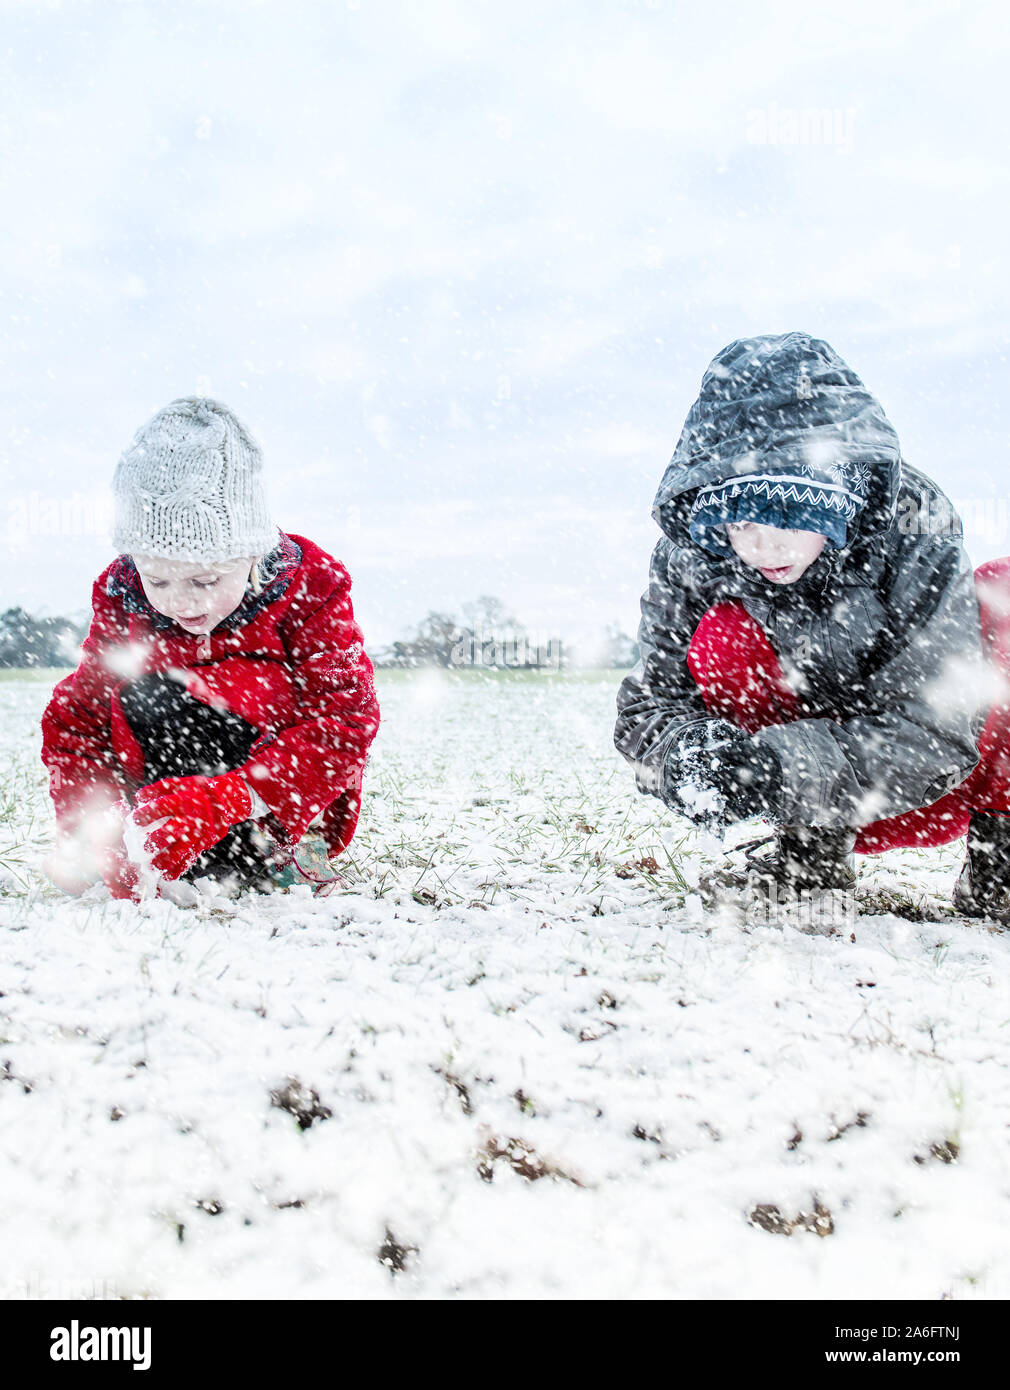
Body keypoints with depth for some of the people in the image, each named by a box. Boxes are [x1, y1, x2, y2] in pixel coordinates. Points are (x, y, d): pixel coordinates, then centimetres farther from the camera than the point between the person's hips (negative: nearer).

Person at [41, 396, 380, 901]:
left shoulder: (309, 590, -14)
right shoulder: (121, 598, -4)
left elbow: (344, 725, -21)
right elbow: (79, 717, -1)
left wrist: (233, 798, -35)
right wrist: (88, 837, -18)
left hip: (295, 803, -4)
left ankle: (272, 851, -21)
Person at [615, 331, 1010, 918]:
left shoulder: (913, 533, -26)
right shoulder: (691, 561, -18)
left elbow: (934, 739, -31)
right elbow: (650, 704, -18)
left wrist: (781, 766, -47)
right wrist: (684, 750, -43)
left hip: (941, 790, -1)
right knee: (720, 641, -25)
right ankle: (814, 844, -7)